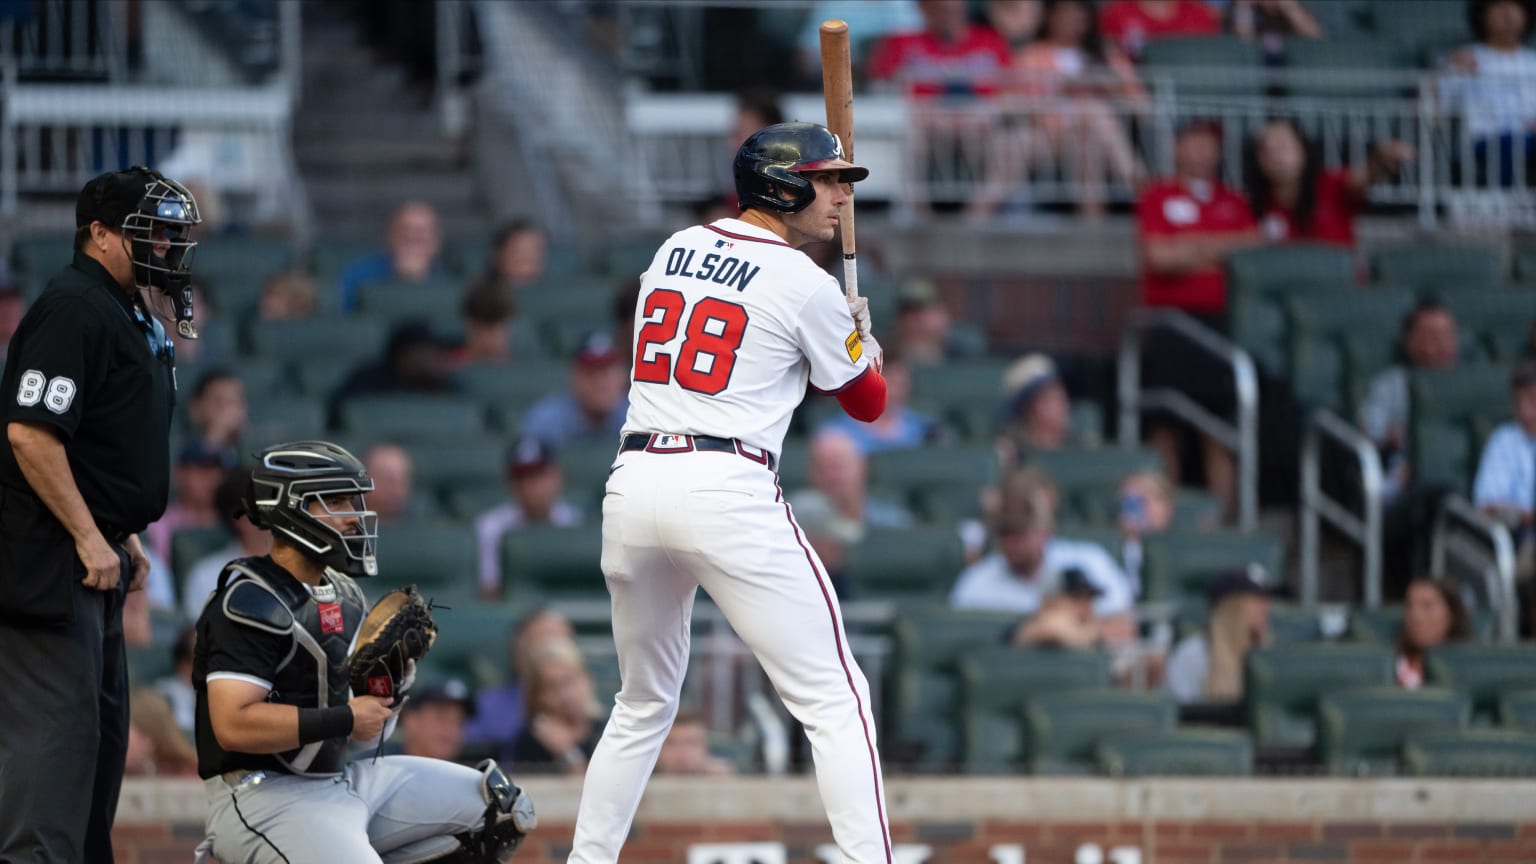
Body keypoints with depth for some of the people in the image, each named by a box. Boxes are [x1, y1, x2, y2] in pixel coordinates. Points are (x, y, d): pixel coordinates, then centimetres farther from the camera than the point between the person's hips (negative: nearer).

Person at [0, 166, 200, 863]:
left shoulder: (128, 315, 18)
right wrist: (90, 538, -23)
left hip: (92, 553, 11)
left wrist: (124, 537, 23)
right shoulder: (74, 310, -15)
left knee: (101, 721, 14)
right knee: (57, 720, -14)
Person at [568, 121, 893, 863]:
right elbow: (867, 403, 11)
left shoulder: (675, 249, 16)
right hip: (728, 490, -6)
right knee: (834, 699, -3)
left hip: (633, 485, 6)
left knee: (644, 704, 23)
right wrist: (862, 334, 32)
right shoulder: (806, 285, -1)